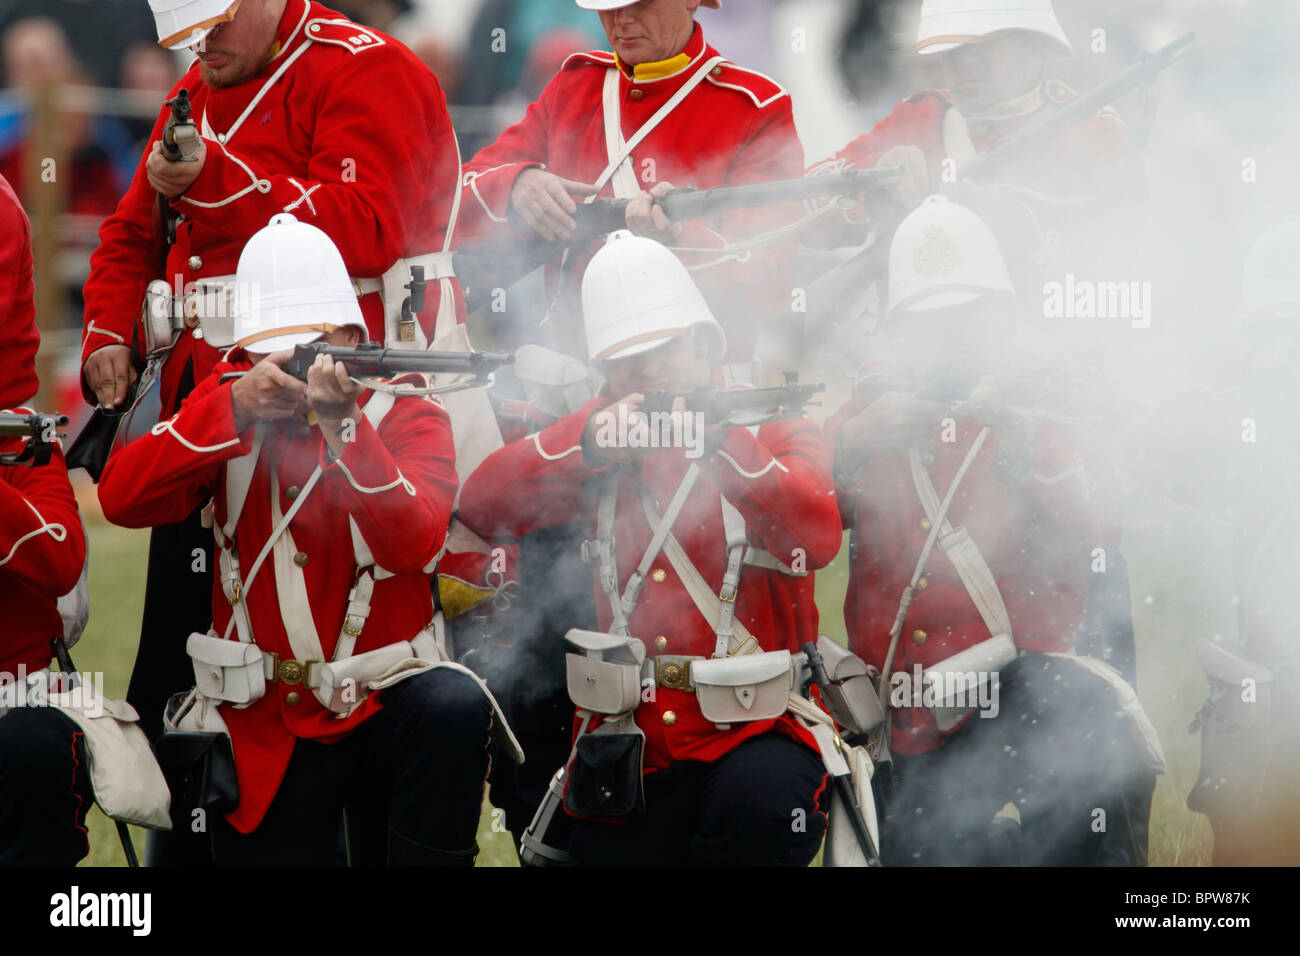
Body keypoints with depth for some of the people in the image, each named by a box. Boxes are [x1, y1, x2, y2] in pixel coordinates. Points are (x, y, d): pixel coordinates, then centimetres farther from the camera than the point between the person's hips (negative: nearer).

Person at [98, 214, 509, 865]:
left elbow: (414, 544, -21)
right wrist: (233, 411, -24)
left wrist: (343, 427, -32)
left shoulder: (405, 418, -2)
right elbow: (121, 500, -12)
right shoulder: (231, 403, 4)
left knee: (455, 709, -33)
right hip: (262, 729, 2)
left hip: (381, 707, -2)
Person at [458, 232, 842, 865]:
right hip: (634, 749, 3)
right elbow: (480, 509, 0)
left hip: (755, 733, -3)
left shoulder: (774, 435, 6)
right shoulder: (600, 457, 15)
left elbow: (819, 540, -14)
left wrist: (723, 446, -24)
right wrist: (587, 441, -12)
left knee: (760, 800, -34)